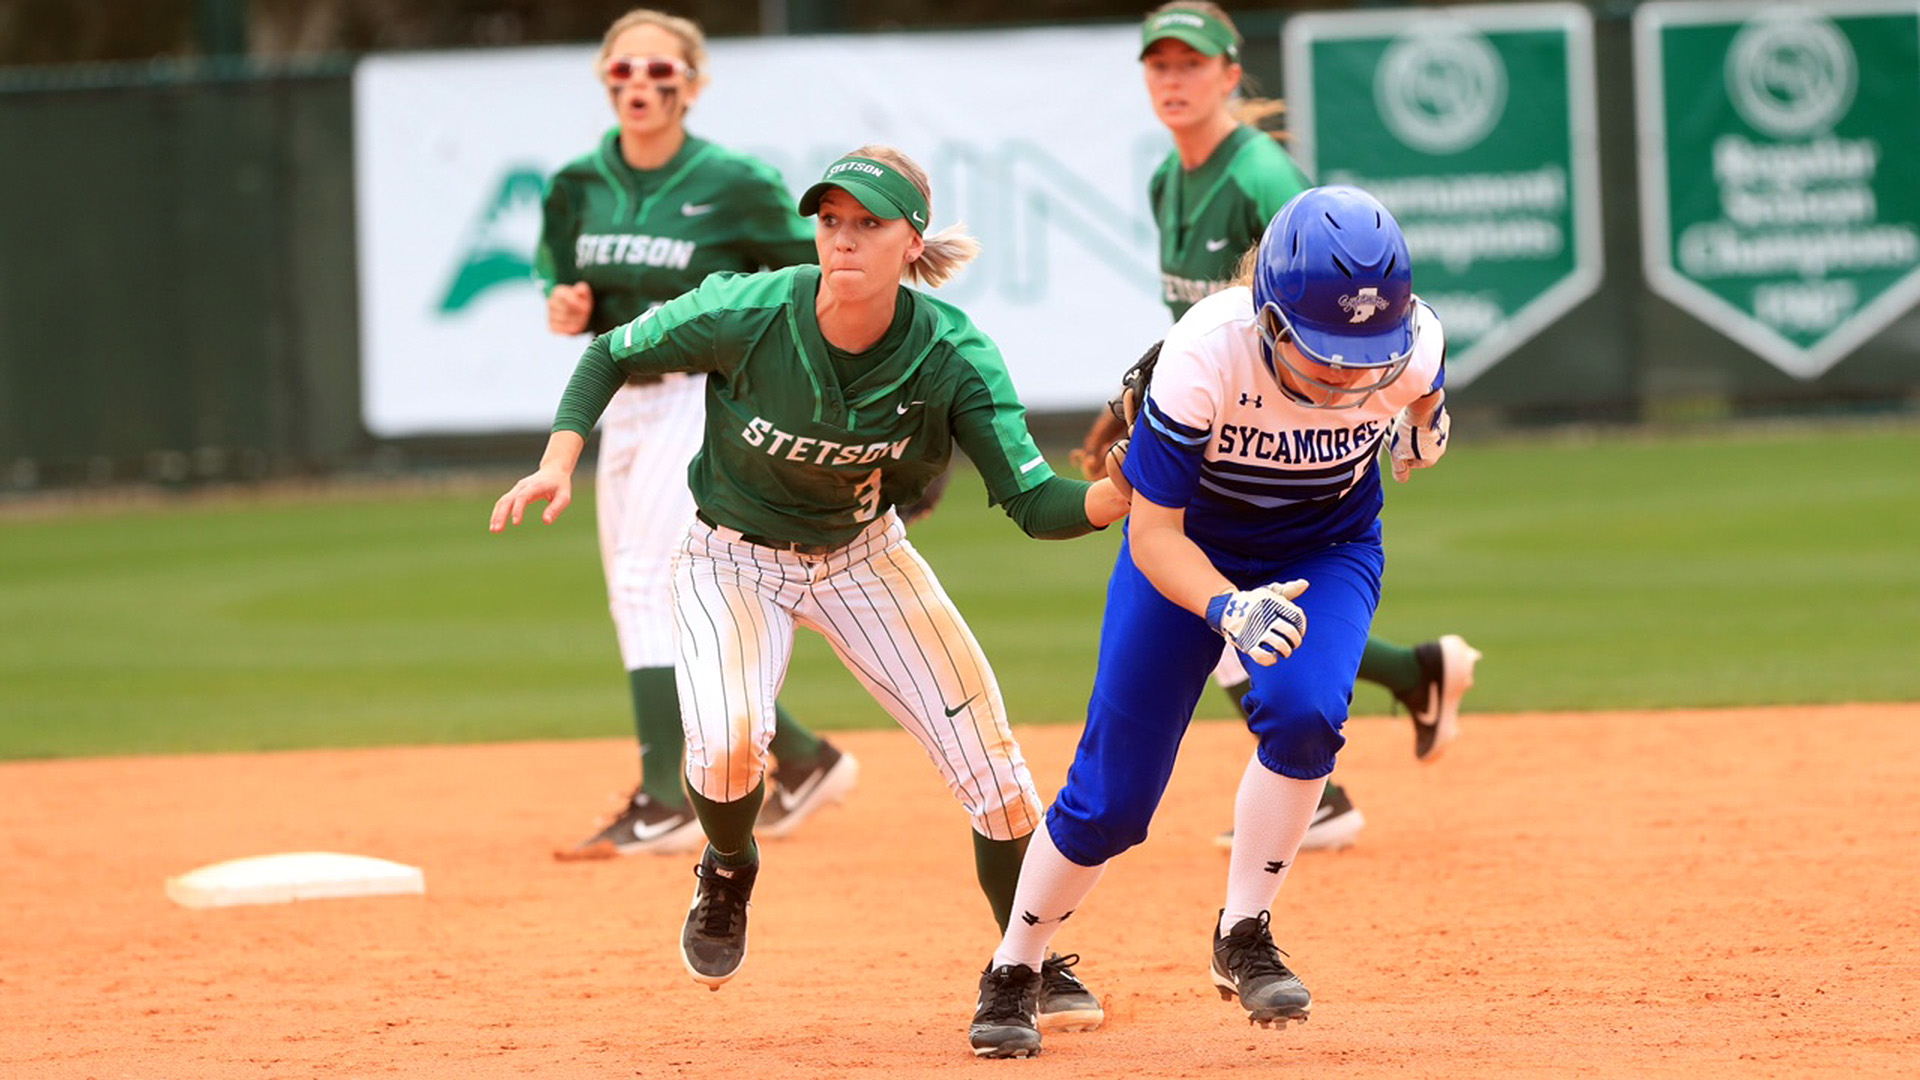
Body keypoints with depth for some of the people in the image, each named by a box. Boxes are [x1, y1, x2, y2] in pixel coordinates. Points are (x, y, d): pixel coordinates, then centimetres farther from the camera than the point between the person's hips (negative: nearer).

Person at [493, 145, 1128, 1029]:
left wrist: (1121, 495, -46)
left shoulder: (951, 355, -24)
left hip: (864, 557, 2)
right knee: (728, 742, -29)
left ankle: (1036, 968, 18)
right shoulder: (749, 316, -28)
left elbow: (1037, 505, -27)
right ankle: (728, 873, 8)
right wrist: (559, 464, -23)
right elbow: (612, 354, -10)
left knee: (990, 767, -7)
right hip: (732, 560, -2)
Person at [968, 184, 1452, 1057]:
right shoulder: (1205, 353, -37)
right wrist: (1228, 609, -45)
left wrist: (1422, 425, -14)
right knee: (1111, 796, -2)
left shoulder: (1409, 346, -27)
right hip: (1191, 551, -2)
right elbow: (1153, 534, -30)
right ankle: (1011, 974, 22)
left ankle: (1244, 939, -10)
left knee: (1303, 710, -29)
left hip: (1329, 546, 2)